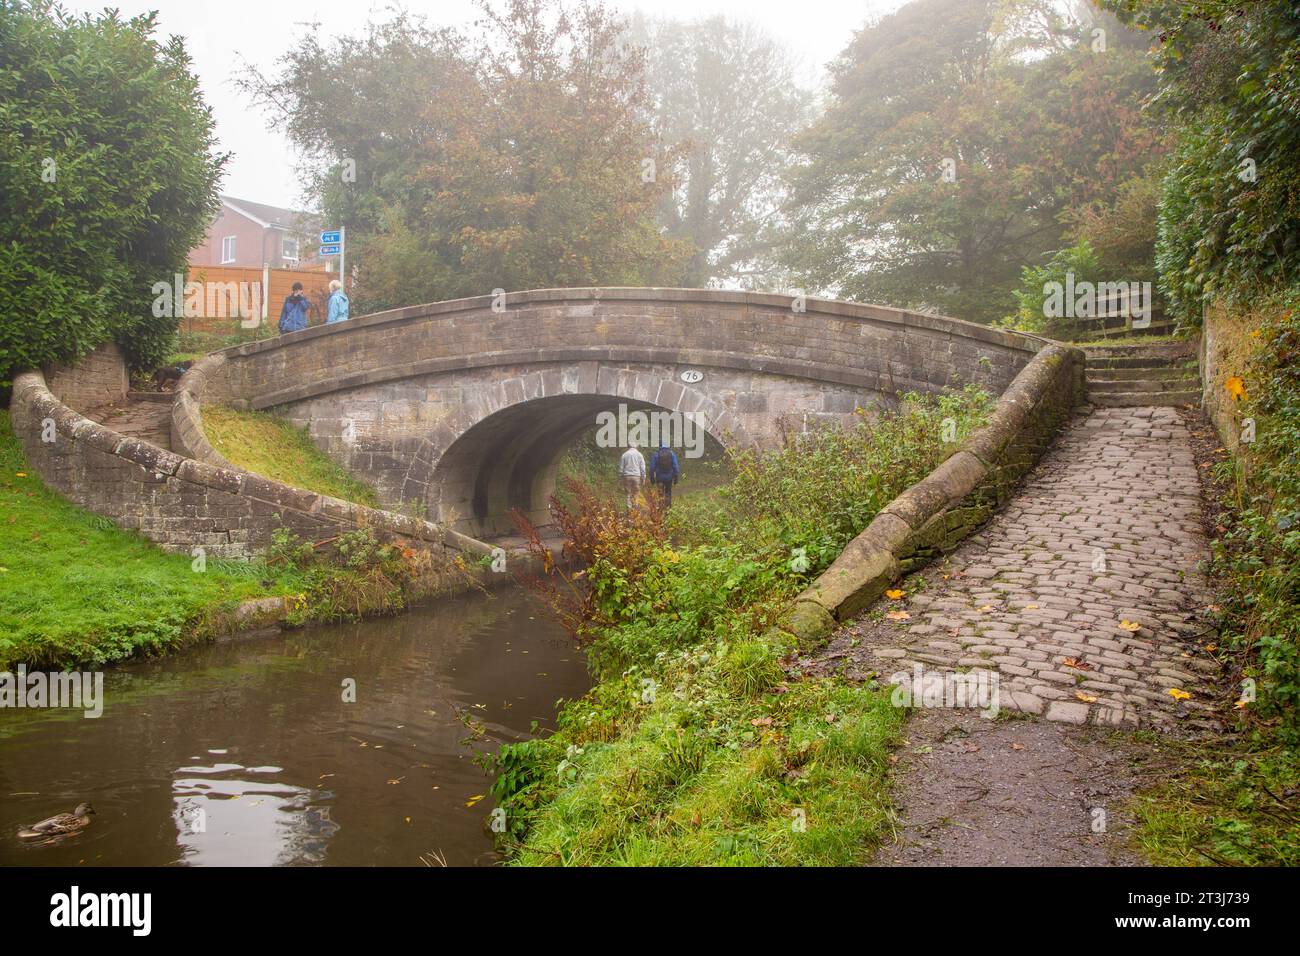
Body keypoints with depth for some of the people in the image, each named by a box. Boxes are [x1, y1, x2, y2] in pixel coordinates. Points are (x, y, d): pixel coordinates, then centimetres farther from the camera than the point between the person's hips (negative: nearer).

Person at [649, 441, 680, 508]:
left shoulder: (657, 454, -2)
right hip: (669, 477, 1)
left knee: (660, 493, 1)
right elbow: (675, 466, -3)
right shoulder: (672, 454, 0)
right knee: (668, 493, 15)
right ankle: (667, 507, 15)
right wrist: (676, 477, 0)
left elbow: (652, 466, -1)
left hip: (659, 477, -1)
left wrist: (652, 477, 6)